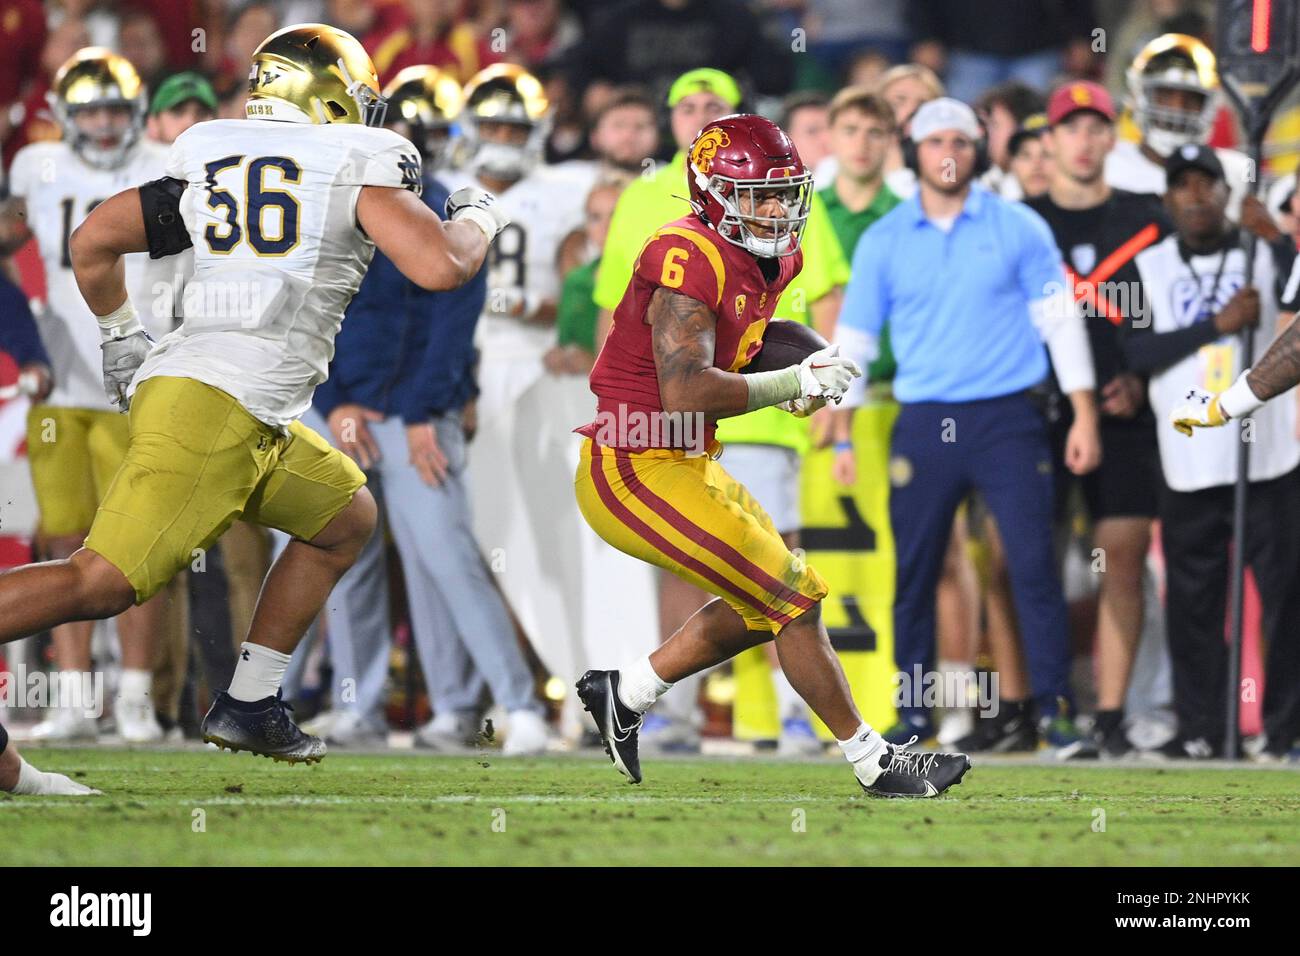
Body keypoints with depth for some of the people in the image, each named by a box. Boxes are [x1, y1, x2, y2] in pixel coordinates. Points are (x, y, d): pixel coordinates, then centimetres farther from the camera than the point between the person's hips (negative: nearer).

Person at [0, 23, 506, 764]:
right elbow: (439, 266, -11)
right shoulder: (359, 165, -1)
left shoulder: (207, 164, 18)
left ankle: (249, 706, 23)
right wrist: (478, 219, 11)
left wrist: (122, 339, 32)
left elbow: (92, 244, 18)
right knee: (104, 584, -13)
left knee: (347, 519, 24)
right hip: (218, 407, -9)